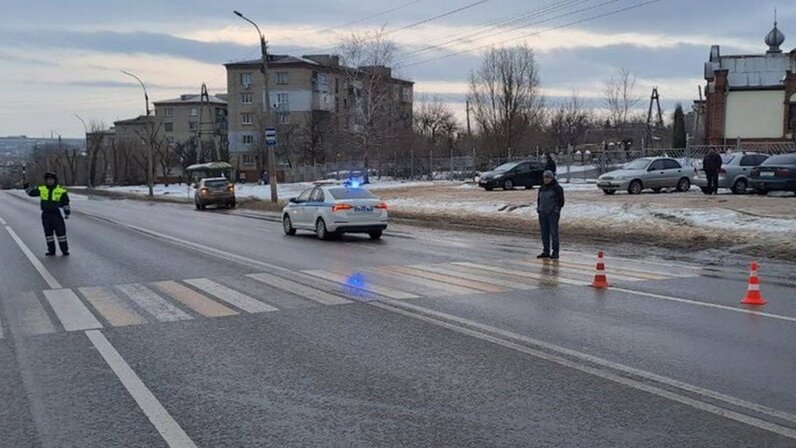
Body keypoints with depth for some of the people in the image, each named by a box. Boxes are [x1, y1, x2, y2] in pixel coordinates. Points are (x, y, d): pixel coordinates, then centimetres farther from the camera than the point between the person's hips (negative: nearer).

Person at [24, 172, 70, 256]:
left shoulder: (61, 191, -2)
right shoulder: (41, 189, 5)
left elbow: (65, 203, 3)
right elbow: (31, 192, 11)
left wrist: (67, 212, 0)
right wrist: (26, 186, -4)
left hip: (56, 214, -3)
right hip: (45, 214, 3)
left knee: (60, 232, -3)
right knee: (48, 233, 7)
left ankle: (65, 250, 4)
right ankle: (51, 250, 15)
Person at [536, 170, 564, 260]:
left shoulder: (557, 188, -3)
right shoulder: (542, 188, 15)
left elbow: (561, 201, -4)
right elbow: (539, 199, 23)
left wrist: (556, 210, -11)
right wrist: (538, 208, 11)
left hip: (553, 214, -6)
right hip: (543, 214, 6)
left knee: (554, 233, -7)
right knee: (544, 233, 7)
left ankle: (555, 252, -4)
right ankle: (546, 251, 14)